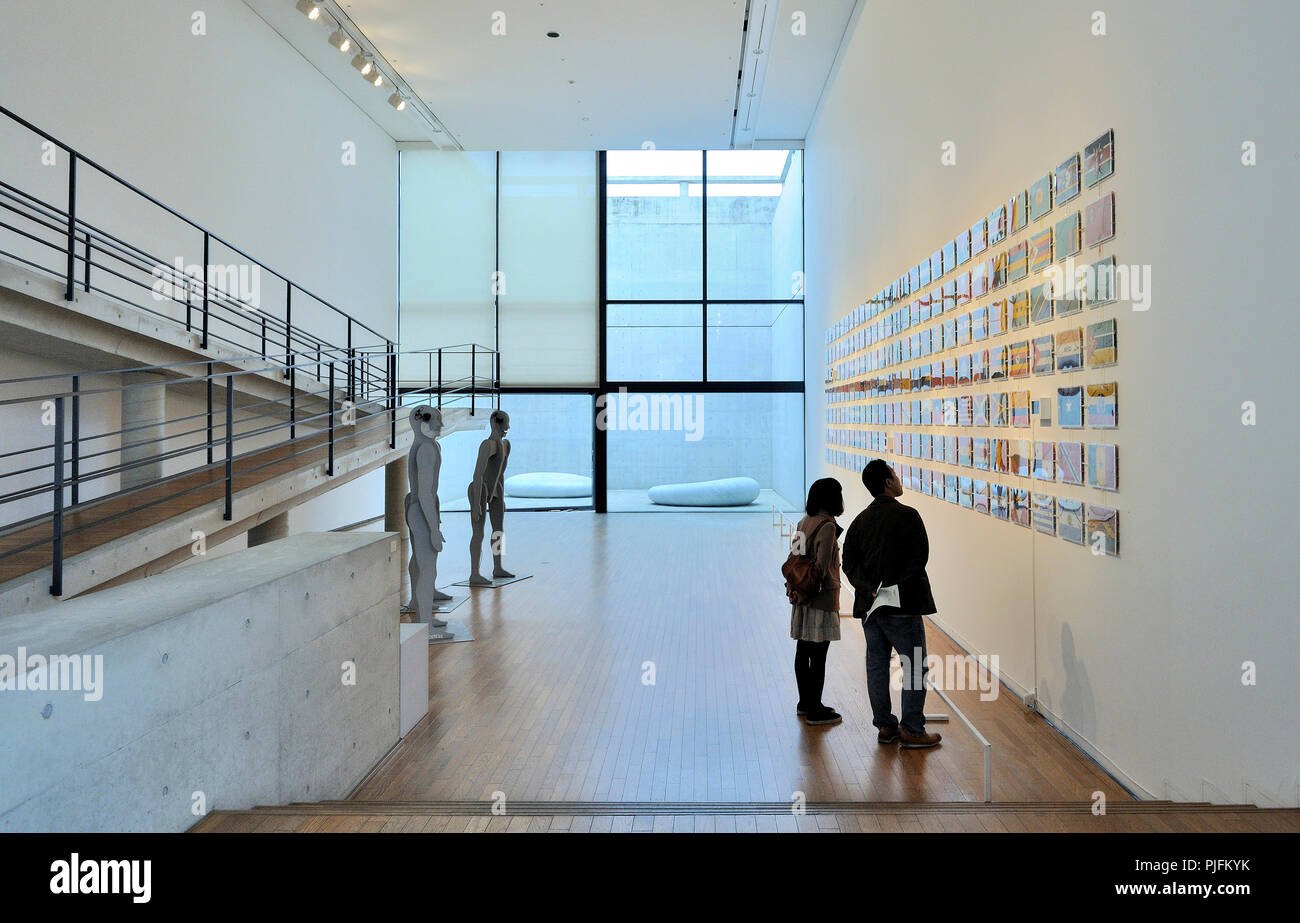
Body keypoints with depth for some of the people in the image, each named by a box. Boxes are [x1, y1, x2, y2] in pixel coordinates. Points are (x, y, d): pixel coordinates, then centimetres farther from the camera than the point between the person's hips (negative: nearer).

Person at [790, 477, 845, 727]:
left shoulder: (804, 522, 8)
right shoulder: (827, 526, -16)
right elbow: (822, 564, -21)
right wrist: (817, 585, -9)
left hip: (802, 598, 8)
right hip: (822, 598, -8)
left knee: (803, 652, 15)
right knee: (818, 656, -1)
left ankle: (805, 702, 27)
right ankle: (815, 711, 6)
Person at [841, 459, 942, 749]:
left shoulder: (860, 520, 9)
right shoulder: (907, 516, -10)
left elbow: (849, 562, 4)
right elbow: (919, 558, -16)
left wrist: (870, 588, -5)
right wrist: (894, 585, -10)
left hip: (869, 604, 7)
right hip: (902, 605, -7)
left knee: (877, 665, 12)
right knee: (915, 666, 3)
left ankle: (885, 726, 20)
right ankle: (912, 730, 6)